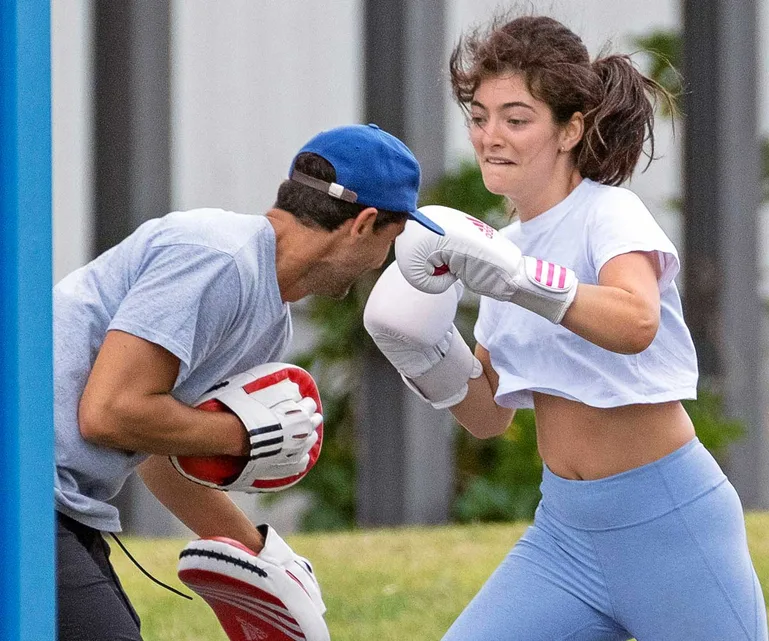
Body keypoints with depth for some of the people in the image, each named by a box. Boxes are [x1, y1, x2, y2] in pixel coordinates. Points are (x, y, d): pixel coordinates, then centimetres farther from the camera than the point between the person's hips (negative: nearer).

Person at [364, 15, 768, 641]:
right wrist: (429, 354, -5)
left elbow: (636, 323, -36)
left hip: (665, 523, -7)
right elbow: (490, 415, 13)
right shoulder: (506, 242, 9)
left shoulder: (609, 213, -13)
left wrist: (514, 276, -47)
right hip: (564, 531, 7)